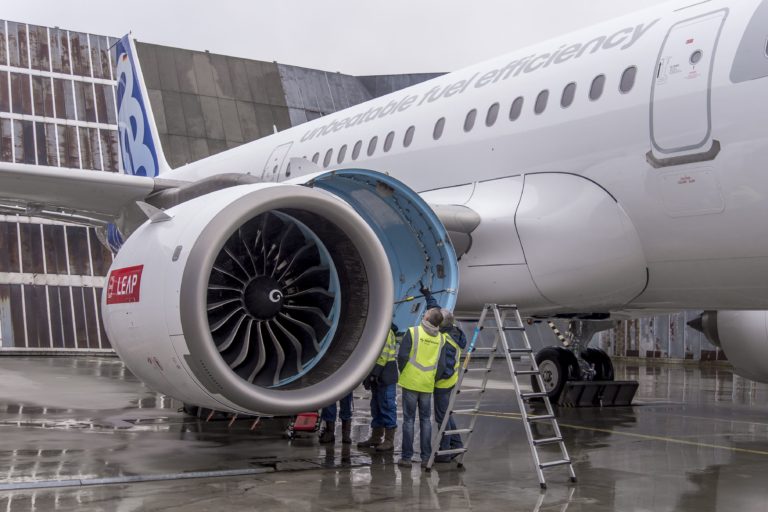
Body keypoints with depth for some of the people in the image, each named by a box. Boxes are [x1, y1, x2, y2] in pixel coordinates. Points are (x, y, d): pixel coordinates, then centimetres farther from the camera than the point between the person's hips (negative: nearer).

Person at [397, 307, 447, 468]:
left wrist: (403, 372, 5)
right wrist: (433, 378, 14)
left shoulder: (413, 332, -10)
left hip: (411, 382, -3)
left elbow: (402, 355, -12)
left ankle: (406, 457, 5)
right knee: (426, 419, 12)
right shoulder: (441, 338, 2)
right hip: (428, 384, 3)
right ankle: (426, 457, 11)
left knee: (409, 419, 3)